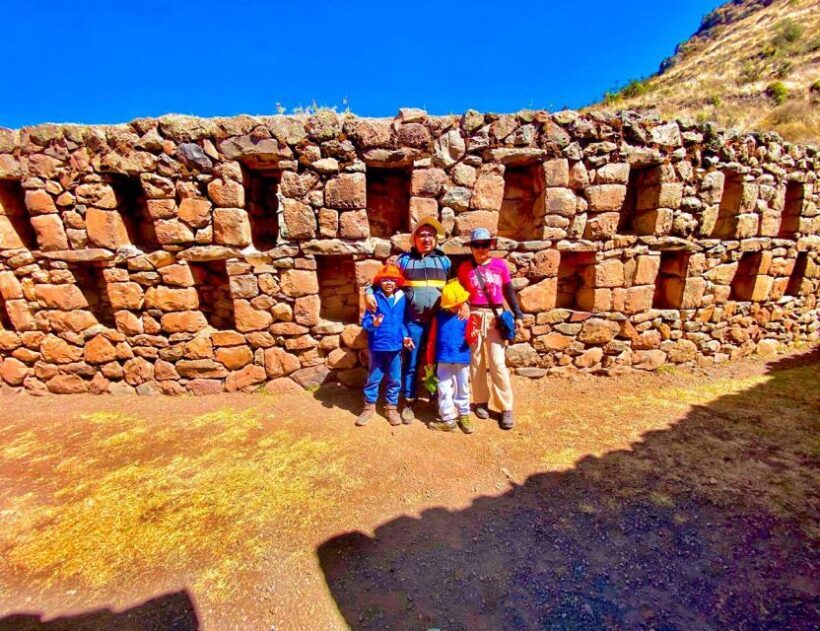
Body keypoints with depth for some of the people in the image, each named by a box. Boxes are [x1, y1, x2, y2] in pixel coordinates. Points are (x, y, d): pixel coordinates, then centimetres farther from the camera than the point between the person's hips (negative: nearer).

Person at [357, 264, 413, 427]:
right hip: (377, 346, -2)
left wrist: (404, 336, -3)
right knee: (373, 379, 11)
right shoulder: (375, 298, -8)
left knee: (394, 380, 12)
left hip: (395, 347, 3)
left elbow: (403, 321, 10)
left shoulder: (402, 299, 1)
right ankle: (369, 407, 27)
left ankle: (391, 407, 29)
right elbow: (365, 321, -9)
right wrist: (373, 324, -29)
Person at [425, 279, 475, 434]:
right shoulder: (440, 316, -1)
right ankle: (448, 419, 18)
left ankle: (464, 415, 31)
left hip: (462, 359, 0)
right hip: (444, 359, 1)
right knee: (444, 389, 6)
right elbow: (432, 339, 2)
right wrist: (430, 359, 3)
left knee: (462, 389, 14)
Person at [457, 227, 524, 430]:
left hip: (496, 316, -1)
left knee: (497, 363, -4)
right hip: (474, 317, 1)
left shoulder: (500, 264, 3)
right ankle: (481, 402, 23)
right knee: (476, 361, 8)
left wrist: (518, 315, 5)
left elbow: (509, 291, 9)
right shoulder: (464, 267, 3)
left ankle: (506, 408, 6)